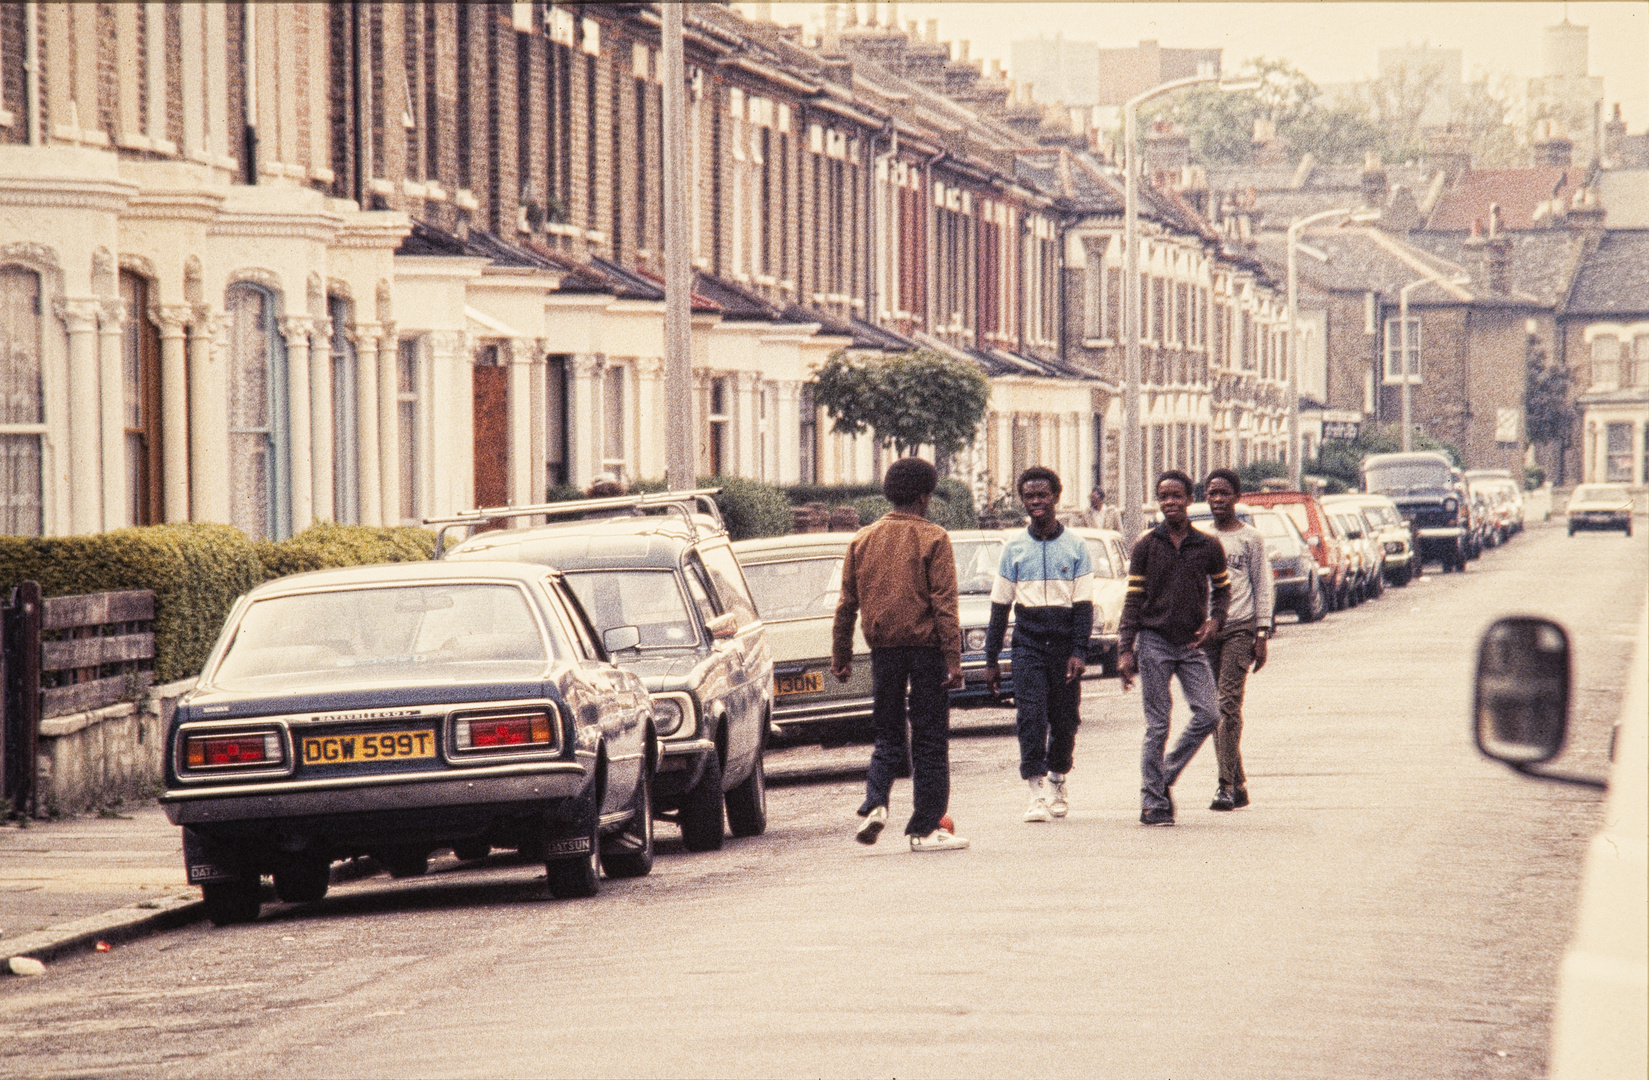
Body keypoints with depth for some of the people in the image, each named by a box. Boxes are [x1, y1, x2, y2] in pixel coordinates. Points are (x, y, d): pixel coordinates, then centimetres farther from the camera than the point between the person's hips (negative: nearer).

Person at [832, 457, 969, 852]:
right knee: (930, 740, 3)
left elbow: (847, 604, 10)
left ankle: (875, 804, -10)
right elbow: (944, 603, -11)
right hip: (925, 645, -4)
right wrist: (953, 658, -12)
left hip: (884, 649, 4)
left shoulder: (863, 539, 8)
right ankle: (925, 830, 3)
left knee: (888, 737, 14)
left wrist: (840, 656, 16)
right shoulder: (932, 539, -5)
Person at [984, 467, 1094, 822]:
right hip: (1028, 642, 0)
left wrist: (1079, 651, -10)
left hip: (1064, 643, 0)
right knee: (1030, 716, -12)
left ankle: (1057, 783, 27)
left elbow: (1083, 604, 1)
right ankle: (1036, 795, -14)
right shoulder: (1014, 549, 7)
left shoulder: (1075, 547, 4)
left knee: (1064, 717, 6)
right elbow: (1000, 606, 9)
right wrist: (991, 659, 7)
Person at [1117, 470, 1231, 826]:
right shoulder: (1146, 547, 1)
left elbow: (1222, 589, 20)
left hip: (1191, 645, 2)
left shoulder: (1208, 547, 5)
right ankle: (1153, 803, 2)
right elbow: (1133, 600, 2)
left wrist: (1215, 620, 0)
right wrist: (1125, 651, -4)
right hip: (1154, 643, -2)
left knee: (1208, 714, -11)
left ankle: (1165, 777, 7)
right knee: (1157, 726, -3)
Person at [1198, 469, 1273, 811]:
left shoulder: (1250, 539, 4)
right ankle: (1238, 784, 9)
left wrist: (1262, 634, -5)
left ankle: (1227, 785, -18)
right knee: (1214, 709, 3)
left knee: (1229, 704, -15)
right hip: (1205, 629, 4)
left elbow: (1263, 588, 3)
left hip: (1239, 628, -4)